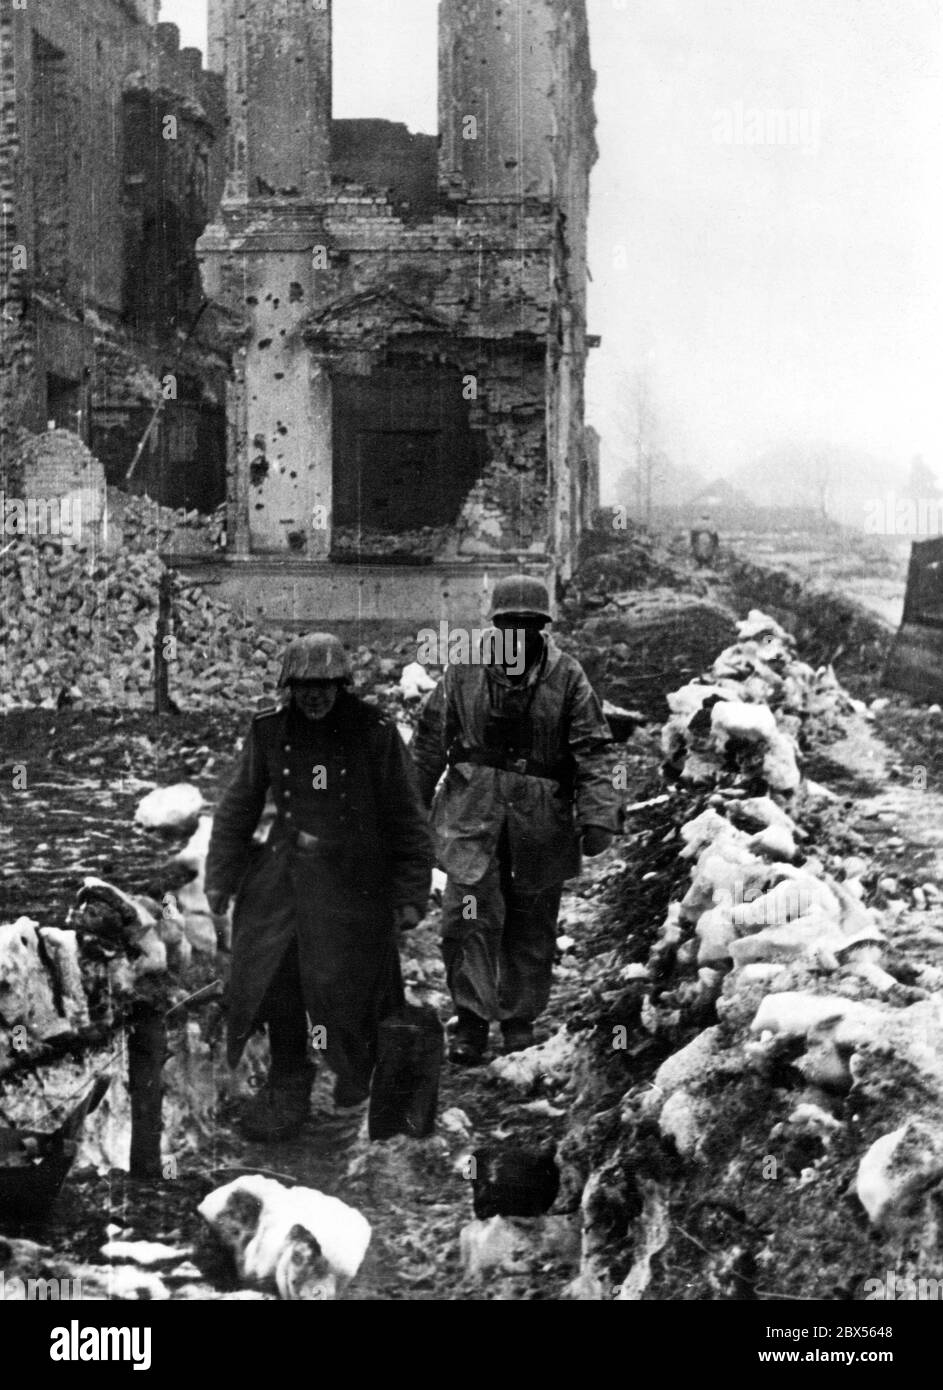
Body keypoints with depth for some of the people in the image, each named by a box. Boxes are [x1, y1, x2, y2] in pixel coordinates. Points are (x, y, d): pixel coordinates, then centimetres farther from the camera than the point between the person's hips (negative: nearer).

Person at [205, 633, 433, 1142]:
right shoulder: (269, 732, 0)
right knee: (274, 978, 0)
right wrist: (220, 876, 9)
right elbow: (238, 808, 11)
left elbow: (406, 820, -3)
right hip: (285, 874, 3)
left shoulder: (375, 736, -9)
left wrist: (411, 894, -4)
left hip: (355, 883, -3)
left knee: (347, 982, -1)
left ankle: (357, 1073, 30)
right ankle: (289, 1088, 18)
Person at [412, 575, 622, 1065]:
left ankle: (520, 1020, 25)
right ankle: (471, 1019, 0)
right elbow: (430, 741, 10)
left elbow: (592, 750, -3)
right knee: (470, 915, -11)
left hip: (542, 819, 1)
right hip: (473, 811, 0)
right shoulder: (465, 671, 1)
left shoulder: (566, 677, -2)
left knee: (532, 927, 10)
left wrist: (598, 814, -13)